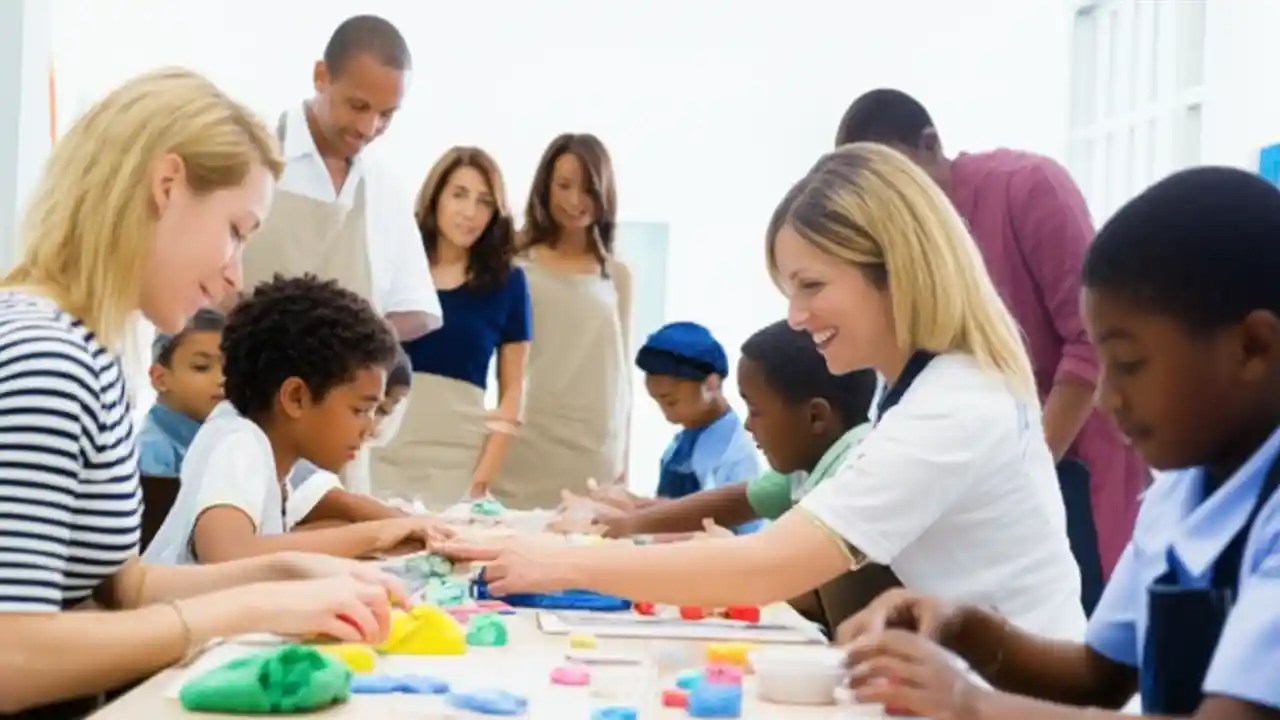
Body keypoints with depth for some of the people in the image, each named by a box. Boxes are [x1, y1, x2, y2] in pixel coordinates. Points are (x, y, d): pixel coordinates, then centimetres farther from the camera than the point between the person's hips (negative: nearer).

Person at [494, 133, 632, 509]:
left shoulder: (618, 277, 10)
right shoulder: (518, 268, 1)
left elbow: (621, 373, 13)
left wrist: (623, 459, 11)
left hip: (595, 456, 2)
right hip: (527, 451, -2)